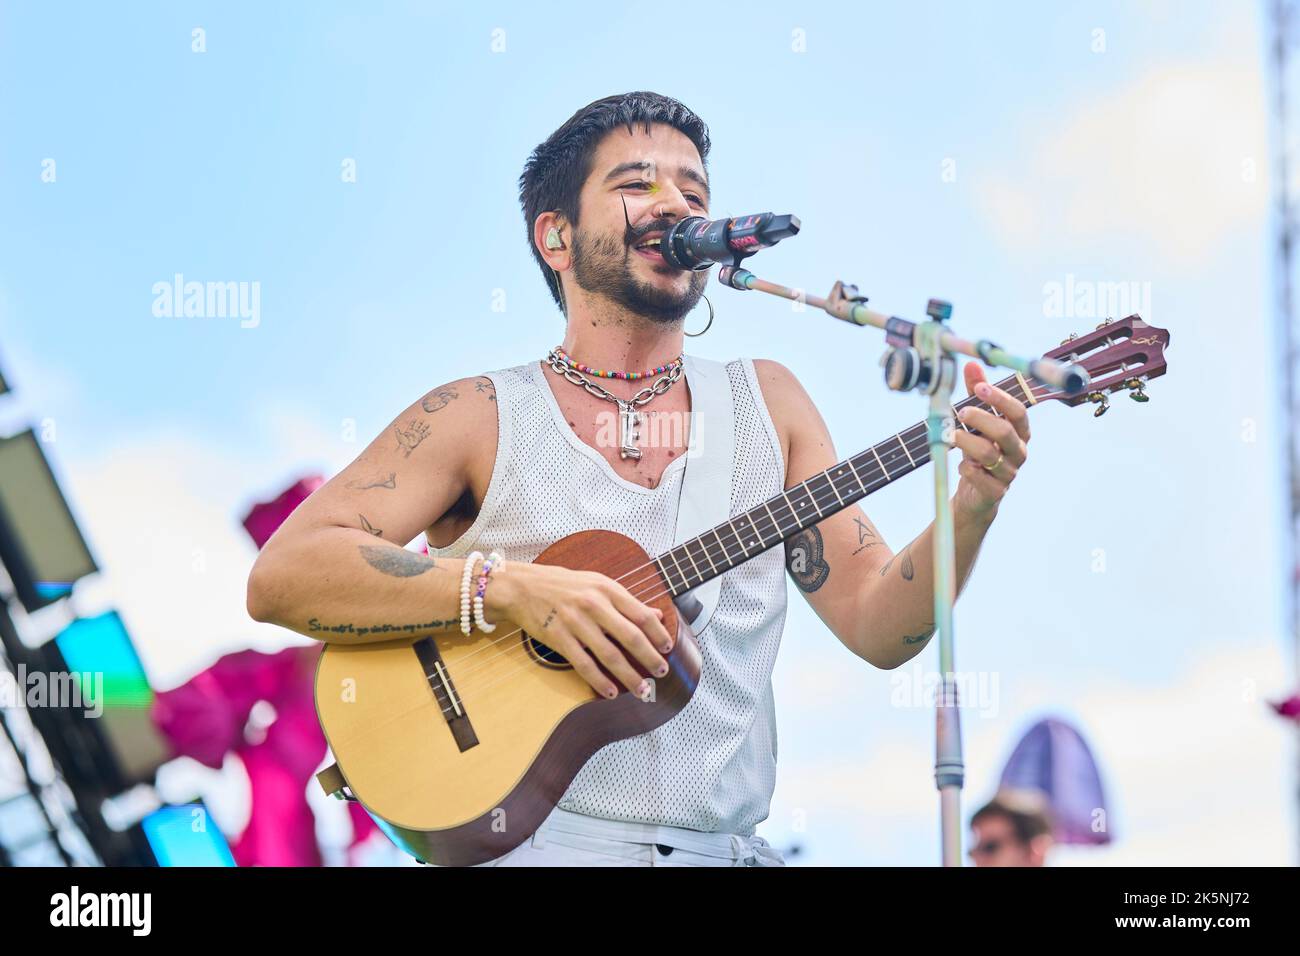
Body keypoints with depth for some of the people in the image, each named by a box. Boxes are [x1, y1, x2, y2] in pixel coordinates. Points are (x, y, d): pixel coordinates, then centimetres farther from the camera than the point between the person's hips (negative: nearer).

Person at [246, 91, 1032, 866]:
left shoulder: (765, 401, 13)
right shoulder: (482, 417, 3)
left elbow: (877, 626, 10)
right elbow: (280, 577, -8)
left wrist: (971, 511, -8)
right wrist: (510, 587, -18)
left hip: (724, 846, 4)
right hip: (534, 839, -3)